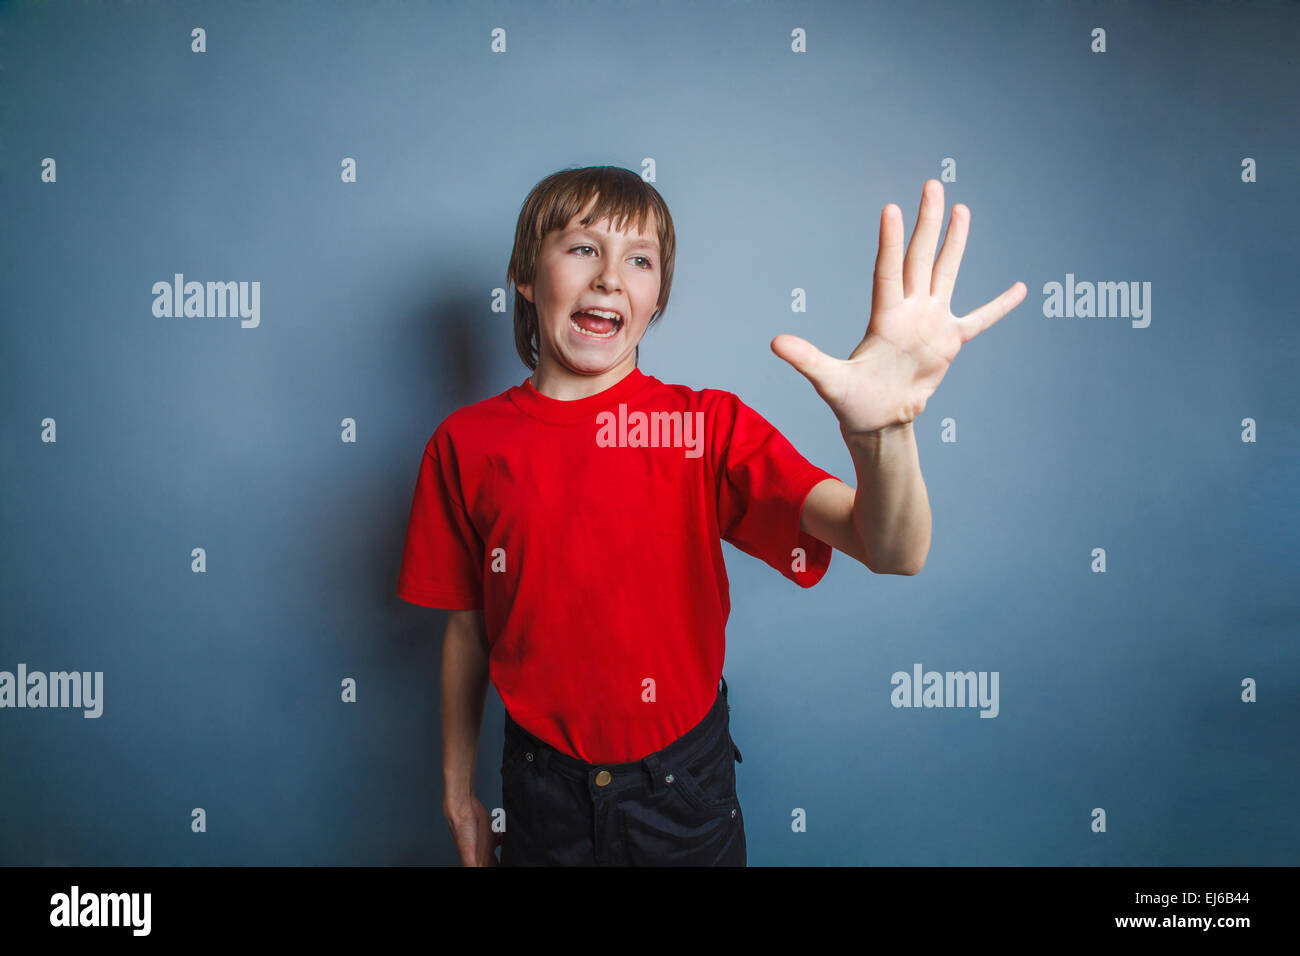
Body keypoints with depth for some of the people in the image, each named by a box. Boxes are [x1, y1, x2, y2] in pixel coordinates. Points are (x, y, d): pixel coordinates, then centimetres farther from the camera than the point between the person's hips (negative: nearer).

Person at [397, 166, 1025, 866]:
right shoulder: (465, 444, -8)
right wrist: (458, 790, 10)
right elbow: (467, 630, 3)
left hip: (683, 790, 0)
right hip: (542, 799, 1)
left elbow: (892, 553, -25)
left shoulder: (709, 426, -12)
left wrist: (882, 428, -46)